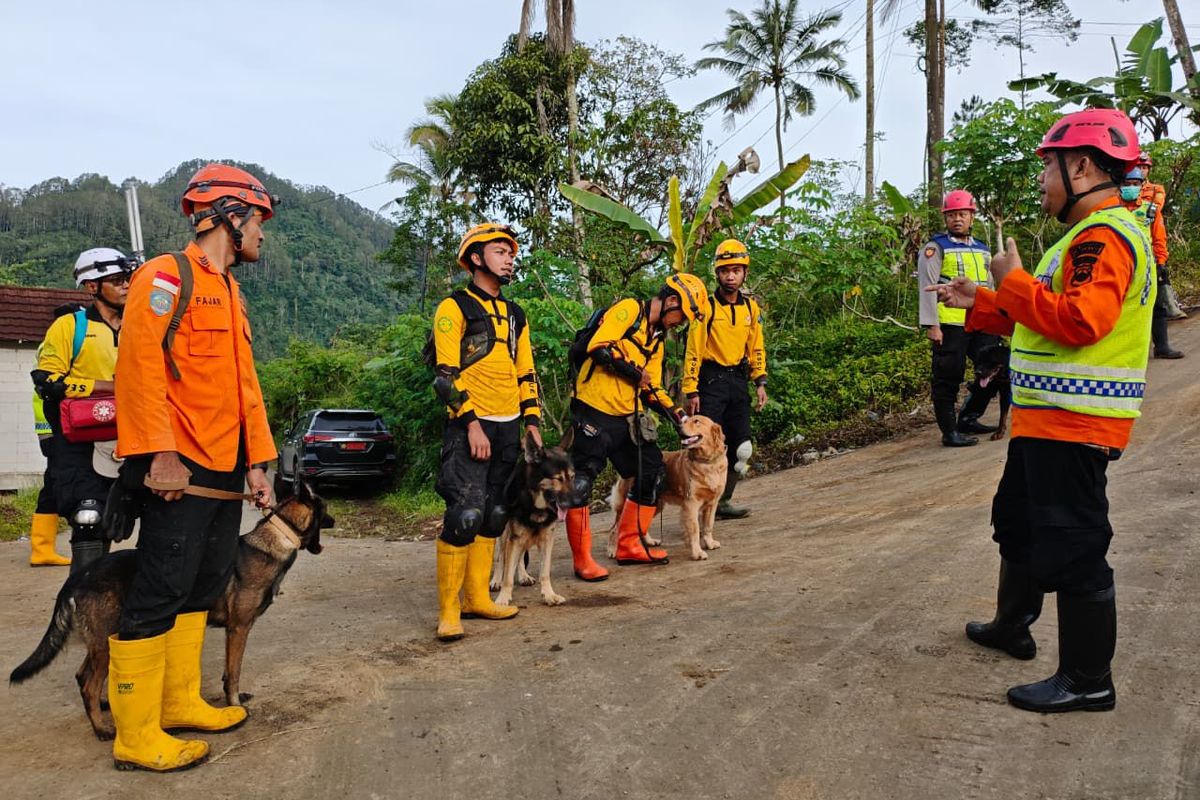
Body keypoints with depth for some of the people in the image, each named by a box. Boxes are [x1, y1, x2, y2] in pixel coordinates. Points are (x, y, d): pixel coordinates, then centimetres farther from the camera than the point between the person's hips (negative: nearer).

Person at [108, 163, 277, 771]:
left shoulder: (228, 291, 20)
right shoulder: (167, 277, -8)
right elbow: (139, 364, -18)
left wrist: (257, 460, 15)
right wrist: (160, 452, -24)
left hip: (224, 470, 9)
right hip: (179, 469, -9)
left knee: (205, 586, 14)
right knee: (160, 593, -5)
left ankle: (180, 702, 27)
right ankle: (136, 736, 4)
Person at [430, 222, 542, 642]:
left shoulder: (515, 314, 18)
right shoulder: (454, 307, -2)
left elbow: (526, 373, 21)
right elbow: (446, 374, -10)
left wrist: (532, 421, 11)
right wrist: (471, 423, -18)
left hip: (508, 427, 7)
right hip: (470, 426, -7)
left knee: (494, 516, 9)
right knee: (465, 514, -14)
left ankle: (476, 596, 19)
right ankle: (448, 609, -5)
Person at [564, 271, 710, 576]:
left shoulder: (656, 340, 20)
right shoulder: (629, 309, -6)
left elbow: (652, 390, 21)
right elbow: (598, 347, -20)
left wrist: (678, 416, 9)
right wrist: (634, 371, -11)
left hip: (627, 418, 9)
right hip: (594, 411, -9)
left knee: (652, 473, 10)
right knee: (581, 483, -8)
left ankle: (630, 545, 22)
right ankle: (582, 559, 3)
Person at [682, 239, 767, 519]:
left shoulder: (751, 307, 9)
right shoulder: (706, 306, -8)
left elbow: (756, 348, 16)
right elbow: (693, 351, -9)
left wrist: (760, 382, 7)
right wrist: (691, 391, -13)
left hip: (738, 381, 6)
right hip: (711, 381, -6)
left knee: (742, 449, 7)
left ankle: (722, 502, 19)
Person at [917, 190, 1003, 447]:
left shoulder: (982, 250, 20)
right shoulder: (936, 247, -1)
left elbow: (989, 289, 24)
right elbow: (928, 287, -8)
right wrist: (931, 325, -15)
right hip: (949, 325, -6)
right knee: (948, 378, -2)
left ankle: (968, 418, 19)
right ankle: (950, 431, 8)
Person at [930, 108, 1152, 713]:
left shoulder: (1105, 235, -17)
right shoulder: (1089, 234, 18)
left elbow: (1079, 321, -30)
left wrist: (1013, 281, -19)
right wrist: (980, 303, 19)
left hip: (1074, 425, -11)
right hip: (1049, 418, 11)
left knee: (1071, 547, -4)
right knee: (1018, 522, 23)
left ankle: (1087, 681, 8)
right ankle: (1012, 627, 40)